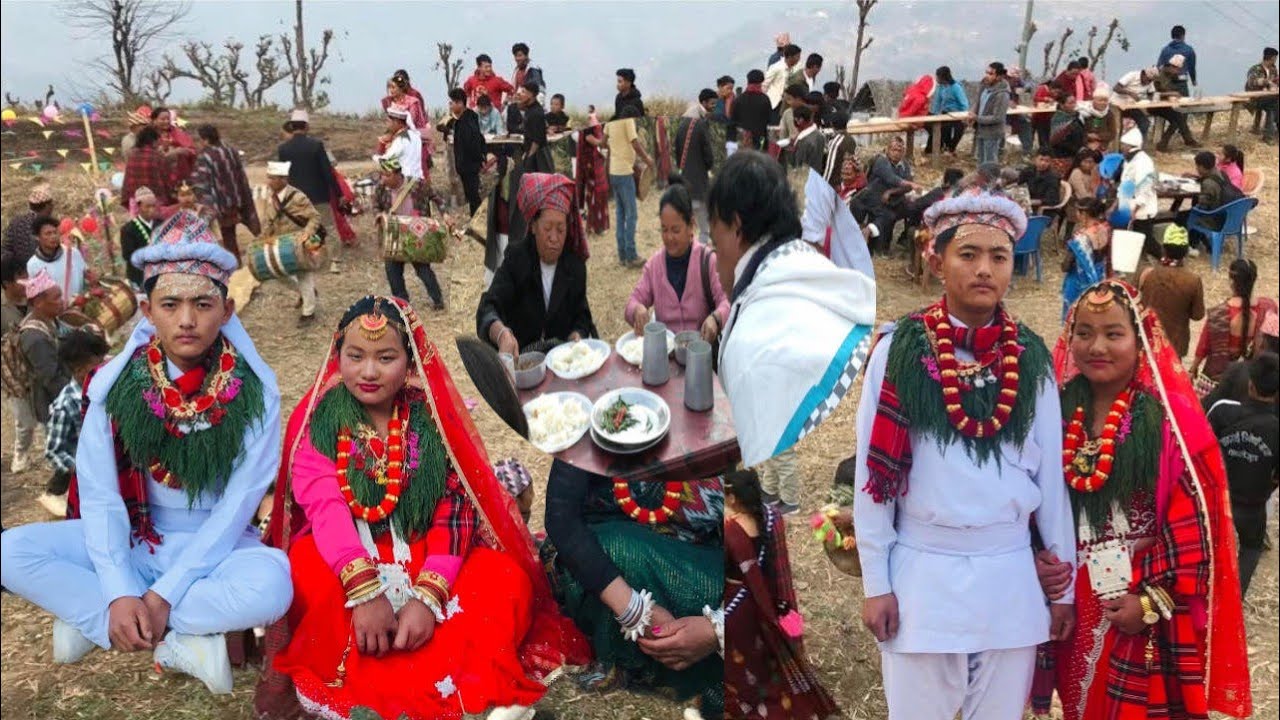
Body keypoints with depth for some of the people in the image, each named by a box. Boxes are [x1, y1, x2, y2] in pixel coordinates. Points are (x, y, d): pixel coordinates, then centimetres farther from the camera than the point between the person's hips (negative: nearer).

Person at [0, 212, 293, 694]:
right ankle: (182, 641, -20)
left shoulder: (254, 389, -13)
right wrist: (119, 593, -23)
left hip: (216, 547, -2)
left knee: (272, 583, -34)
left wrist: (164, 594, -20)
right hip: (131, 542, 3)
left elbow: (238, 504, -15)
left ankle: (91, 616, -16)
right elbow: (100, 498, -10)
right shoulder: (113, 384, -7)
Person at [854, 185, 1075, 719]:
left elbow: (1050, 473, 7)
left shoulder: (1032, 358, 3)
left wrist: (1063, 584, 9)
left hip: (1012, 576, 2)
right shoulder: (898, 350, -5)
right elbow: (872, 473, -3)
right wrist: (876, 583, -3)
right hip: (922, 572, -2)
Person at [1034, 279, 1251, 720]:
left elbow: (1195, 527, -11)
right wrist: (1038, 564, -4)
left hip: (1147, 610, -4)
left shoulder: (1172, 419, -9)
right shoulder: (1058, 414, 2)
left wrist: (1154, 603, -13)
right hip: (1073, 604, 4)